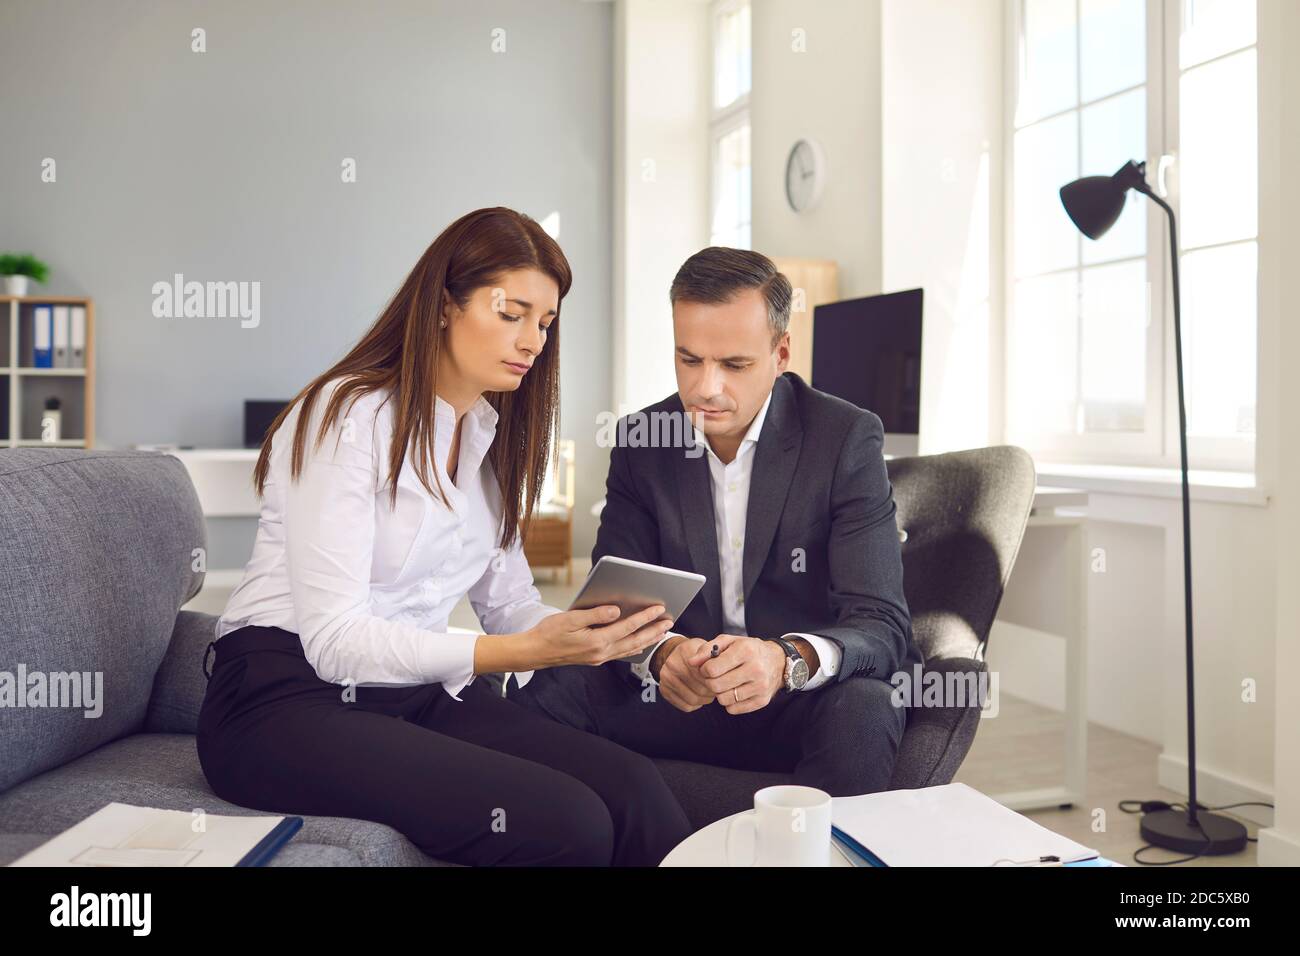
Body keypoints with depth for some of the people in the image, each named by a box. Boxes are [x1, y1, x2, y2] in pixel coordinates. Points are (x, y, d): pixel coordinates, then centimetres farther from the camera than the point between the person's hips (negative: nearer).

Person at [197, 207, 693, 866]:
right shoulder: (346, 416, -13)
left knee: (631, 785, -20)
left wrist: (583, 633, -11)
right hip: (291, 697, -6)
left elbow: (509, 602, 11)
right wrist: (525, 650, -28)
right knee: (563, 821, -27)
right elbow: (335, 641, -19)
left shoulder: (490, 432, 12)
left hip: (417, 692, 7)